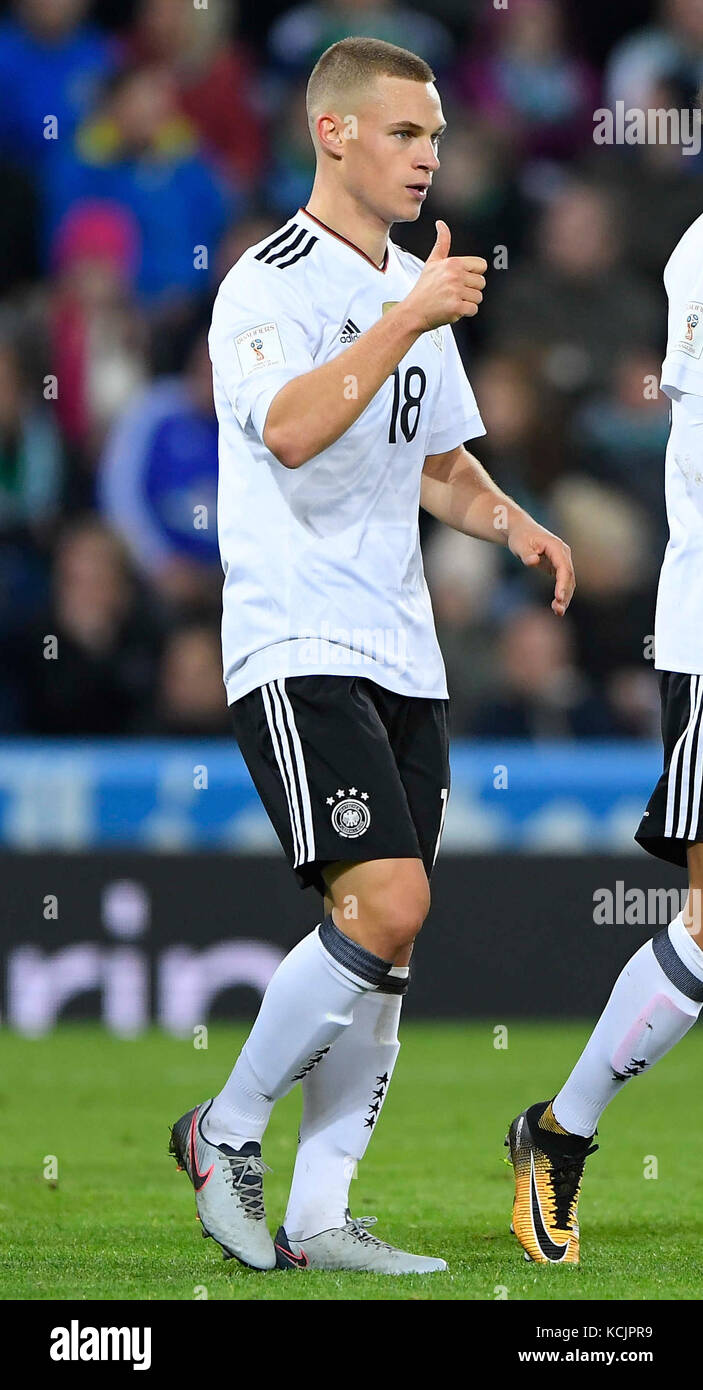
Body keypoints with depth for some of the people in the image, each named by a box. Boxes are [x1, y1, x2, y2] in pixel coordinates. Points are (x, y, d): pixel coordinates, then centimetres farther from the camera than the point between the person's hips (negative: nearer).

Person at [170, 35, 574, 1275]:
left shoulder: (415, 291, 16)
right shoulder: (270, 283, -9)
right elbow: (291, 430, -28)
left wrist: (513, 526, 9)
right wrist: (411, 318, -26)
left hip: (402, 656, 8)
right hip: (297, 648, -8)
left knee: (388, 940, 3)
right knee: (384, 906, -19)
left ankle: (317, 1217, 7)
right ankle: (226, 1134, -2)